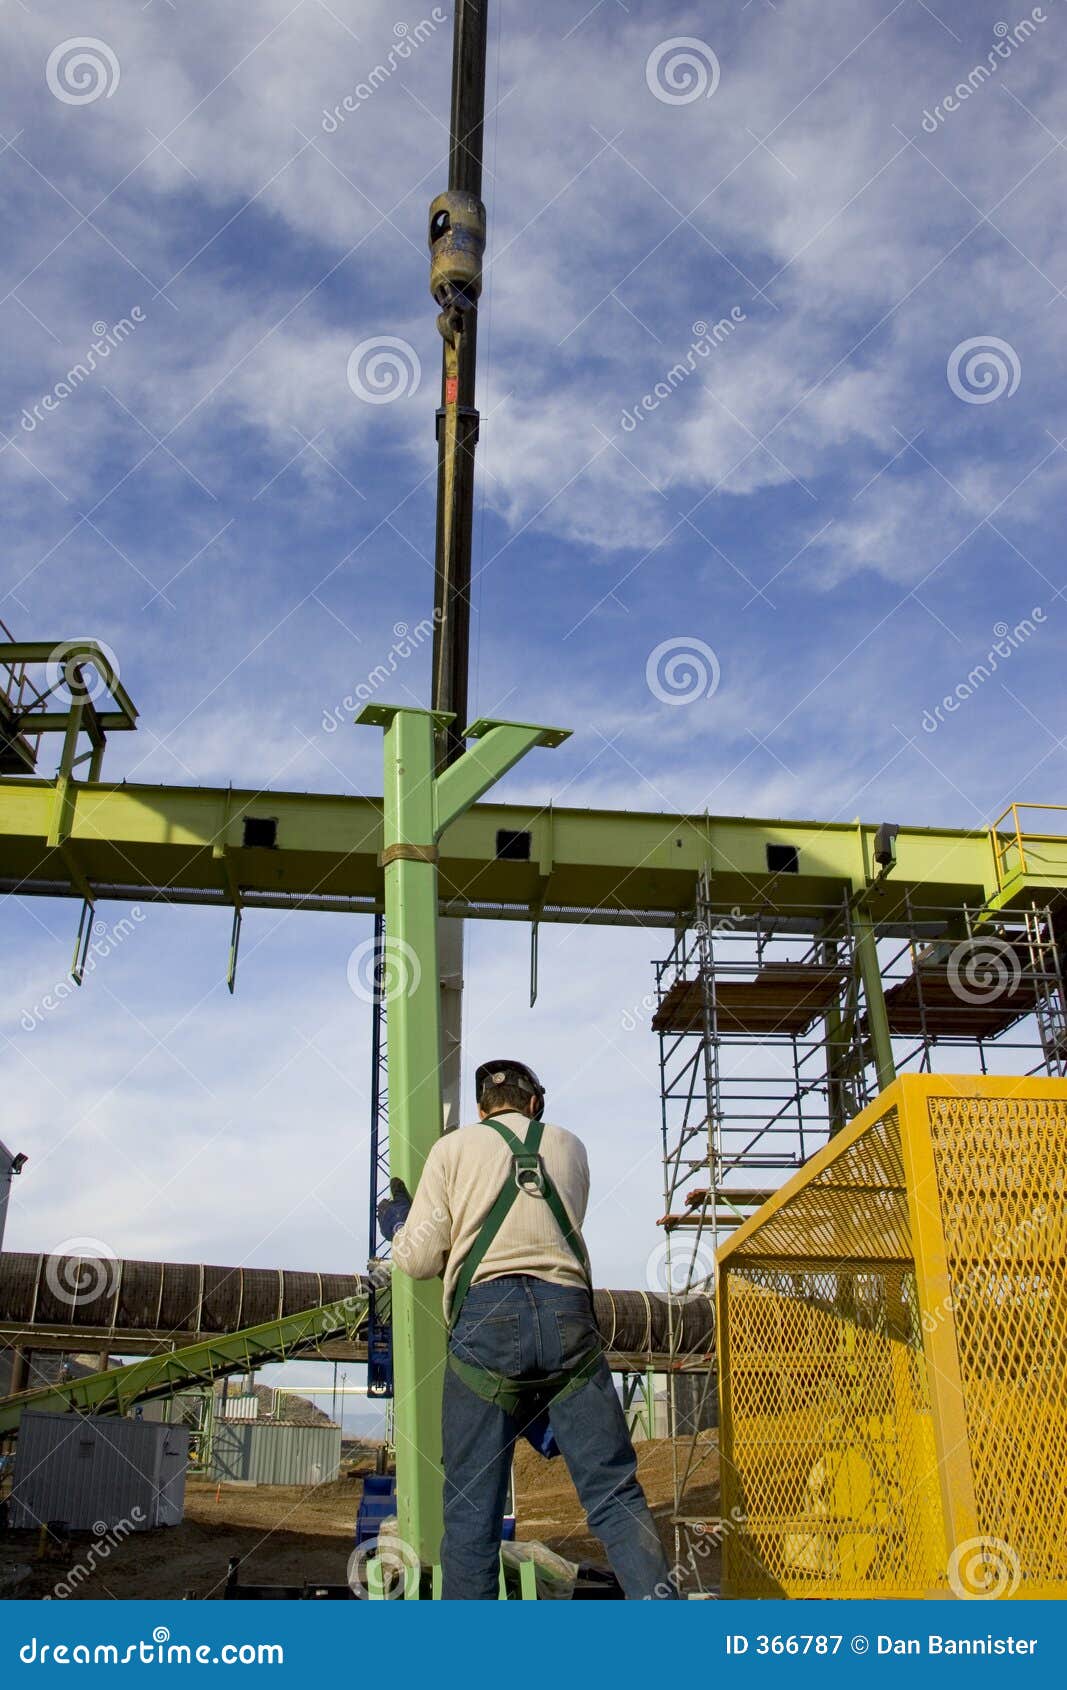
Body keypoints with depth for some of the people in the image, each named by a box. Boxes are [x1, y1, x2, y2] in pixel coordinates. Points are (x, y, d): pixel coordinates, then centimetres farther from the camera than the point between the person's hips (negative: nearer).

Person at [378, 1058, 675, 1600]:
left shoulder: (453, 1148, 13)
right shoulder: (570, 1147, 21)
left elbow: (419, 1261, 9)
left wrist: (397, 1223, 30)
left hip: (486, 1317, -2)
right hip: (567, 1314, 2)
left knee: (472, 1506, 4)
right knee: (614, 1493, 3)